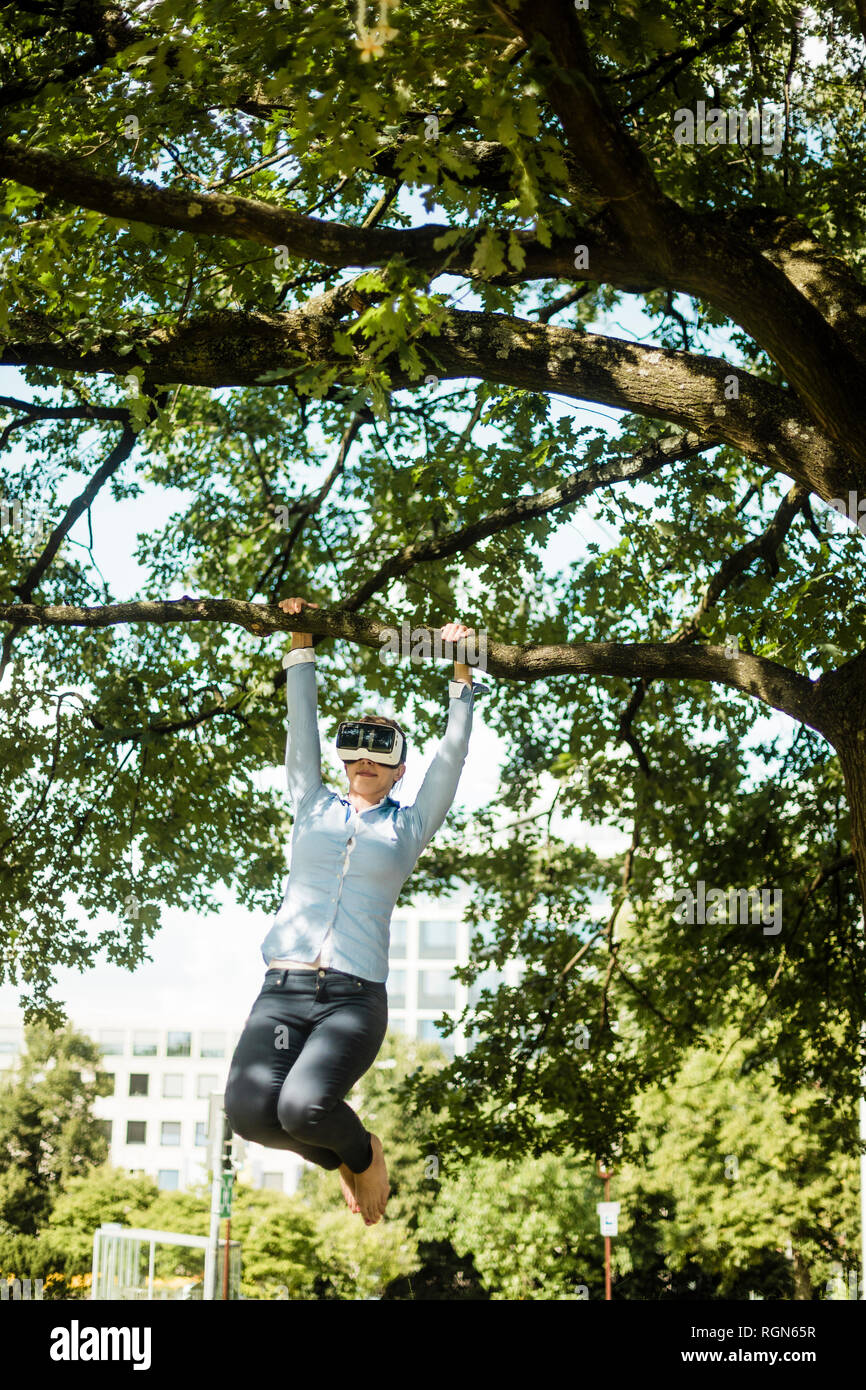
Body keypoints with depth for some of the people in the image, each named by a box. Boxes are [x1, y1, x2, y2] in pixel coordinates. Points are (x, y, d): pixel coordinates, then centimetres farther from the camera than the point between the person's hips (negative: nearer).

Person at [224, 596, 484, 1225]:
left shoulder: (410, 825, 15)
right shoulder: (314, 807, 19)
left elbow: (453, 752, 15)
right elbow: (302, 724, 20)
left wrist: (461, 672, 18)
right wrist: (302, 642, 20)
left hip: (354, 998, -2)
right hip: (282, 990, 2)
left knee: (303, 1107, -29)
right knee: (250, 1110, -23)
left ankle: (365, 1151, 9)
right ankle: (338, 1156, 11)